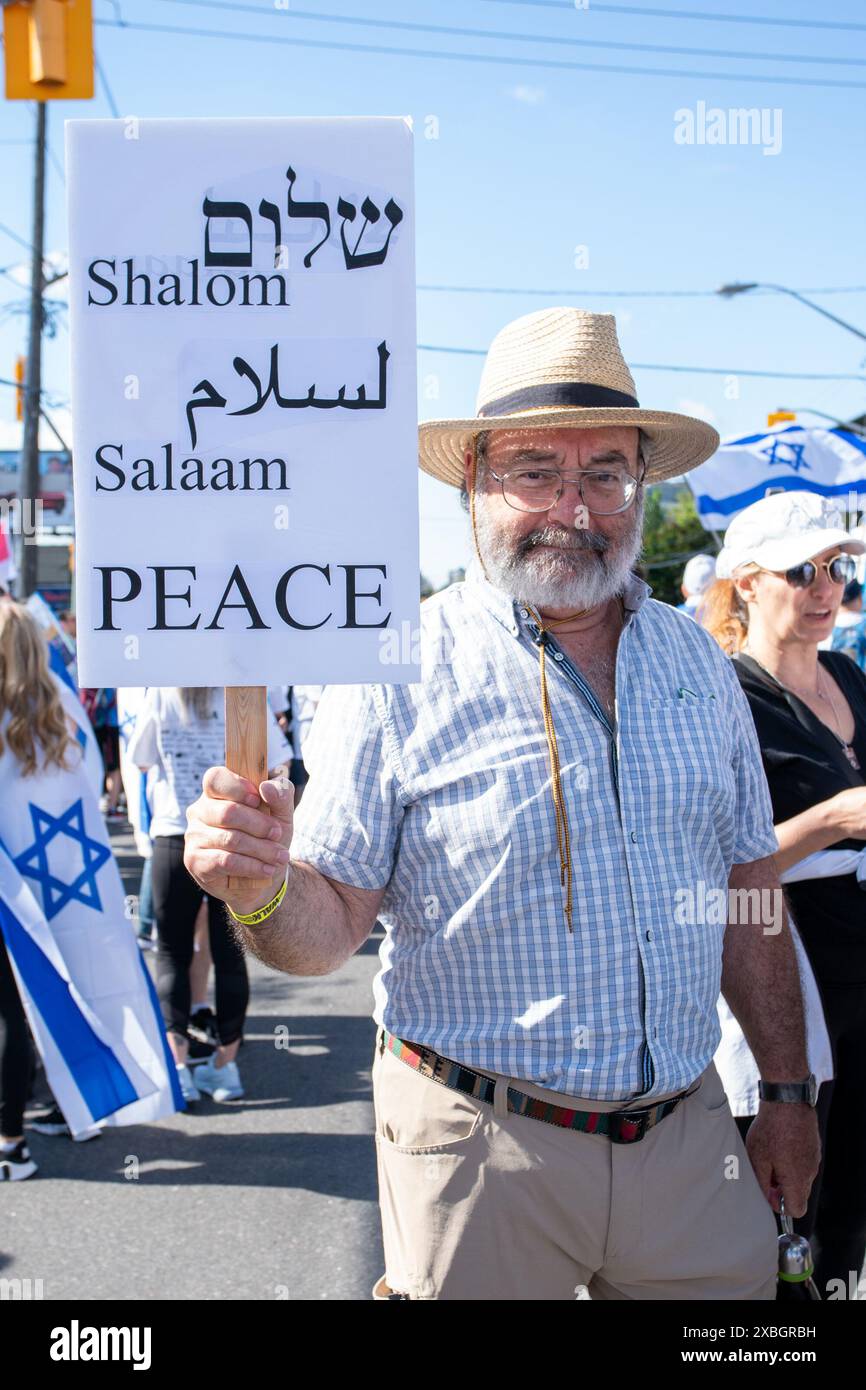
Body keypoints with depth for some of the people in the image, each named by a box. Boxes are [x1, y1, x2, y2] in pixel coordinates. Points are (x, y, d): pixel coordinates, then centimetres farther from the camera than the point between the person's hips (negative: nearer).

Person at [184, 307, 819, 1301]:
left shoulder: (696, 660, 4)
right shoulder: (398, 671, -11)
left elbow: (749, 893, 11)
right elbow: (330, 928, -11)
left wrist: (786, 1093, 11)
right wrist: (263, 891, -32)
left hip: (688, 1134, 5)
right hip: (479, 1145, -4)